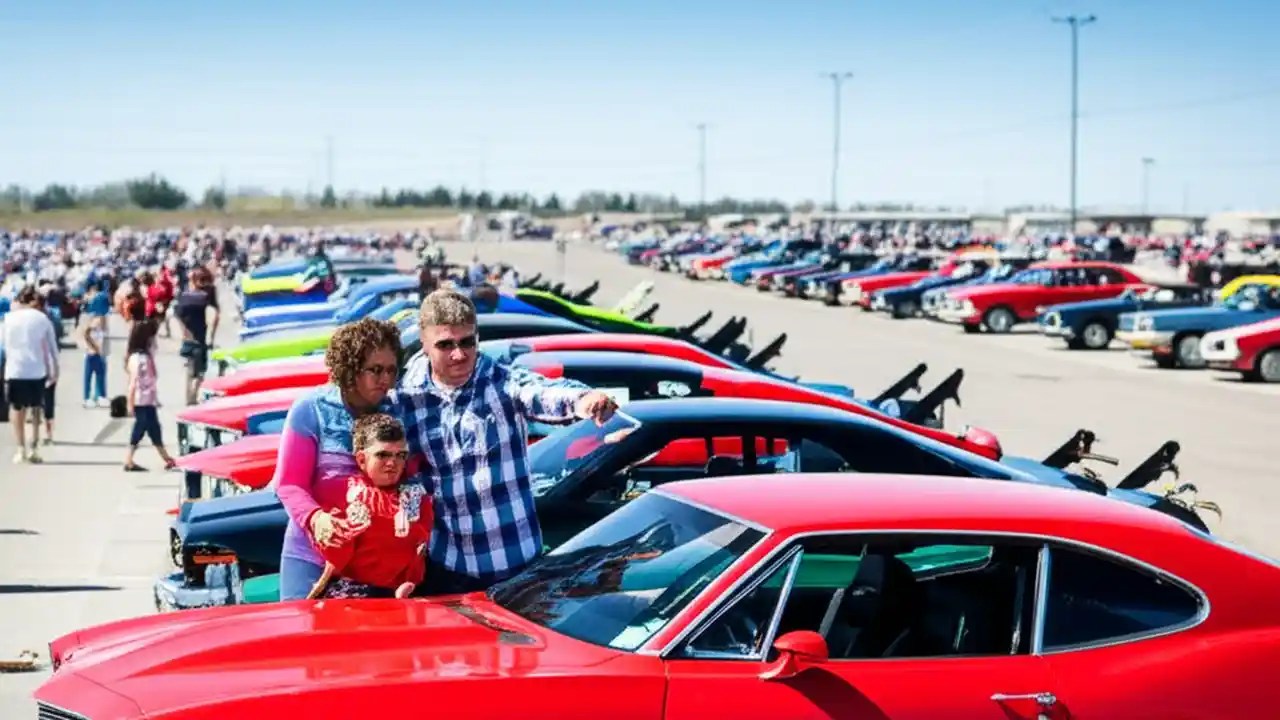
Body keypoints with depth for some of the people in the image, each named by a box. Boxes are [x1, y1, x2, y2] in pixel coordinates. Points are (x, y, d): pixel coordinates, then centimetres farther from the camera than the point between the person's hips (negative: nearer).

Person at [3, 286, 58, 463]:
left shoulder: (9, 318, 4)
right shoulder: (42, 318, 3)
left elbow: (5, 346, 8)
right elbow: (52, 347, 6)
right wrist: (54, 370, 14)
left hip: (15, 370, 0)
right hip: (37, 370, 0)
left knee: (17, 409, 10)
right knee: (36, 410, 10)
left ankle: (21, 449, 3)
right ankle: (33, 450, 5)